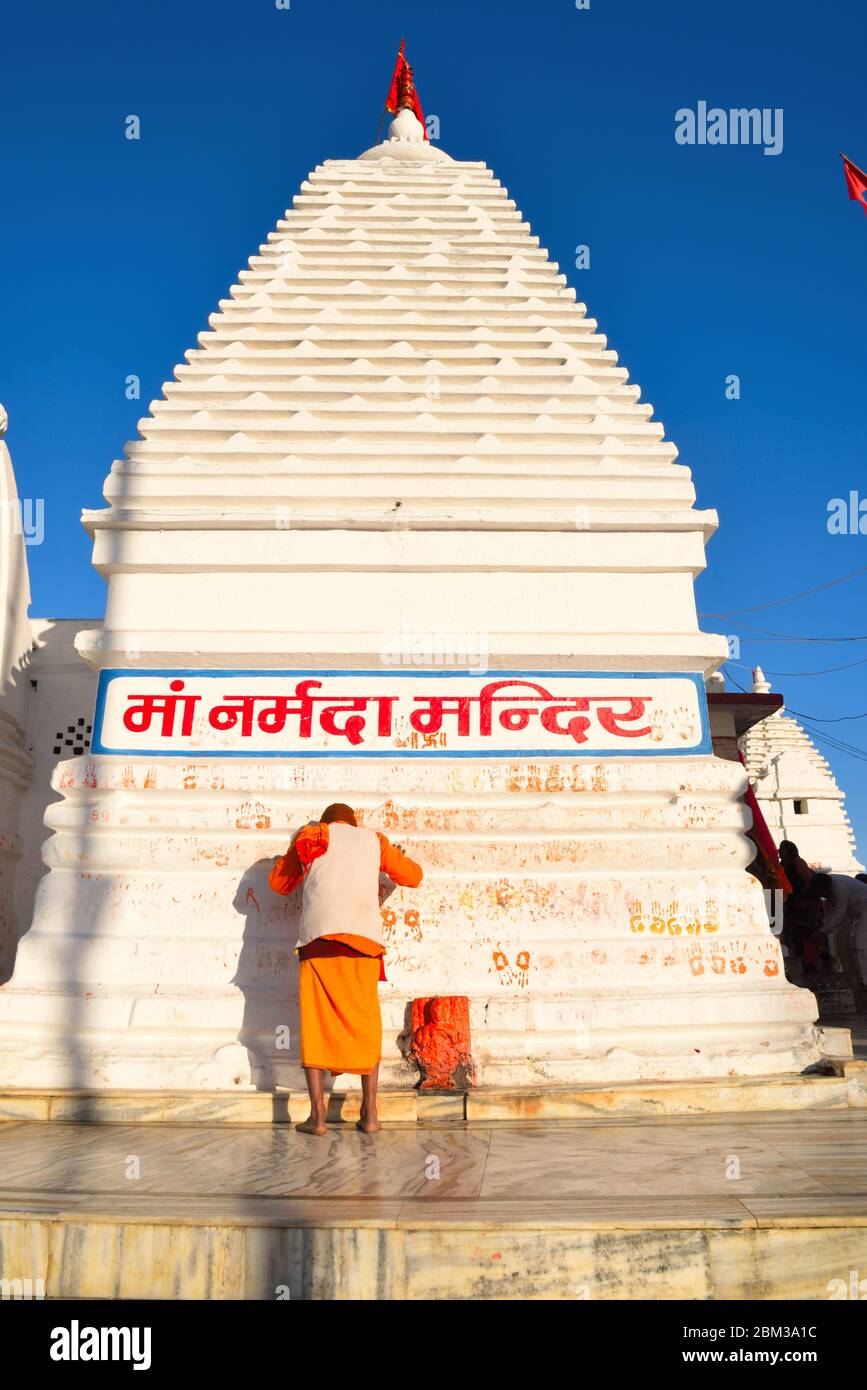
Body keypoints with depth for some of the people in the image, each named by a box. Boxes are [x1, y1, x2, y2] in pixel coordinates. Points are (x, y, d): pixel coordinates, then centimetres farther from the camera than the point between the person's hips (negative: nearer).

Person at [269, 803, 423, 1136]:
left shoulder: (309, 837, 19)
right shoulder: (373, 839, 21)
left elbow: (278, 883, 27)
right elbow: (413, 876, 28)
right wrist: (392, 859, 47)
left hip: (318, 935, -1)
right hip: (363, 936, 1)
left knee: (315, 1022, 5)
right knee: (365, 1023, 9)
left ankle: (317, 1114, -1)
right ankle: (369, 1112, 6)